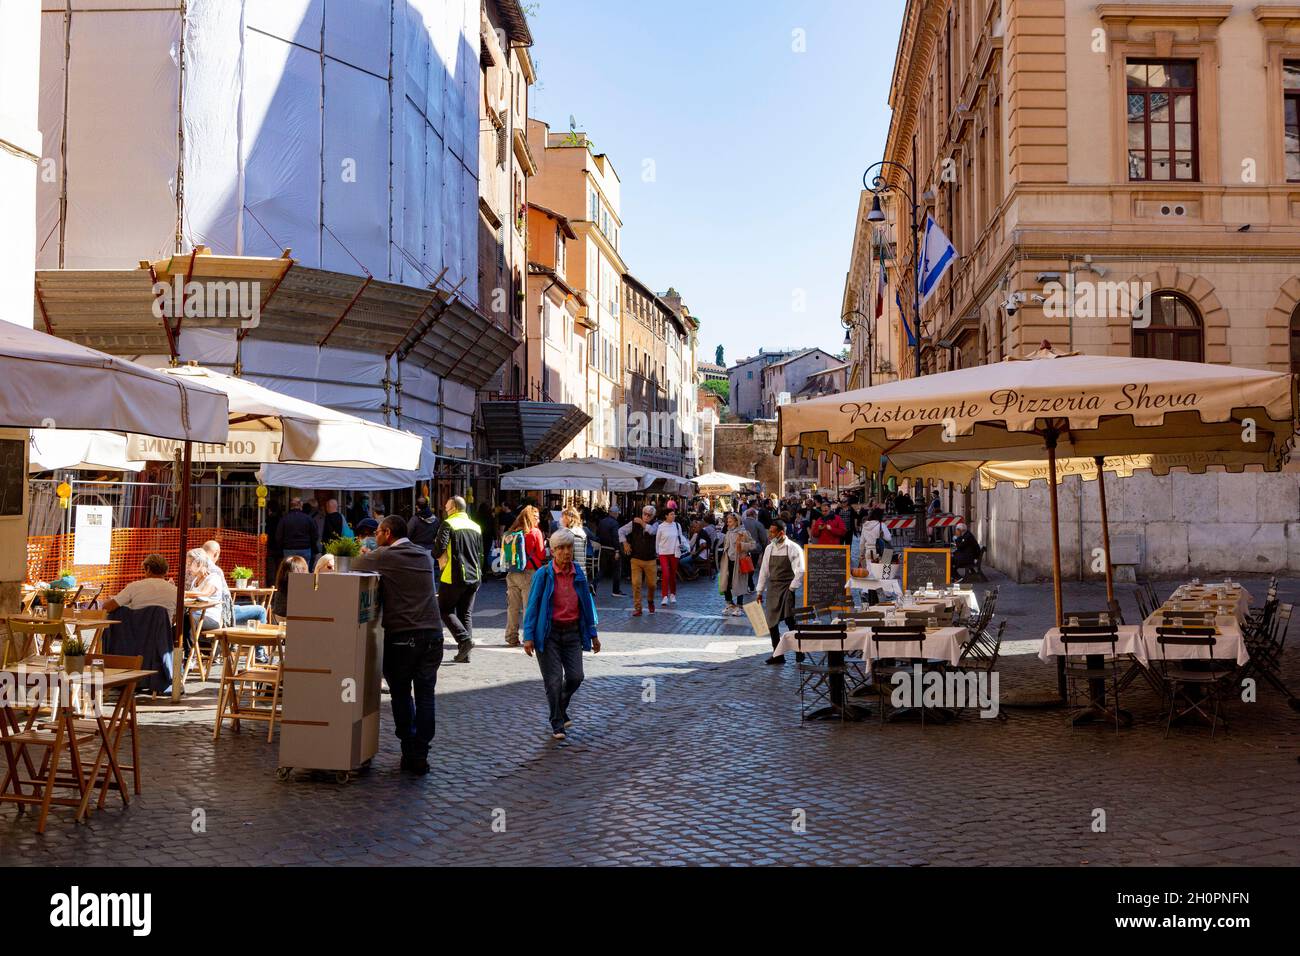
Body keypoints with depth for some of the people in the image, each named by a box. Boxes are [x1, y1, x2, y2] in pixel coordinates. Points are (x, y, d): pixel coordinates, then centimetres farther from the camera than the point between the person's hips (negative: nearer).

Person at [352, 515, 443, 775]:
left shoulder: (383, 557, -2)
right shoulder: (425, 556, 13)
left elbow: (351, 566, 2)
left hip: (401, 636, -3)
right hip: (432, 633, 3)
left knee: (401, 694, 11)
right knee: (425, 695, 6)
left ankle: (409, 752, 13)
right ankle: (420, 756, 4)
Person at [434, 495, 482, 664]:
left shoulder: (448, 524, -7)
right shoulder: (476, 527, 13)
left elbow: (439, 549, -16)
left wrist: (440, 558, 3)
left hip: (453, 576, -6)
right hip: (474, 577, 6)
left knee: (446, 610, 6)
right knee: (466, 613, 10)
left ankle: (464, 639, -13)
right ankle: (464, 654, 7)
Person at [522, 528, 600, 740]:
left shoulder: (578, 573, 4)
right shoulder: (543, 575, -8)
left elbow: (587, 604, 11)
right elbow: (533, 606, -7)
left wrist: (593, 634, 12)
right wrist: (528, 636, -12)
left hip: (572, 632, 4)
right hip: (549, 633, -4)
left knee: (575, 677, 0)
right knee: (554, 681, -2)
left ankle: (561, 709, 29)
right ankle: (557, 724, 14)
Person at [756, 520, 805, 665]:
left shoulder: (793, 548, -9)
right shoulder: (769, 548, 9)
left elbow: (800, 571, -11)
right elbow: (764, 570, 14)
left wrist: (792, 588, -14)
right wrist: (760, 591, 13)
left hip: (787, 589, -6)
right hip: (772, 588, 6)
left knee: (791, 621, -8)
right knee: (771, 622, 5)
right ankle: (777, 655, 14)